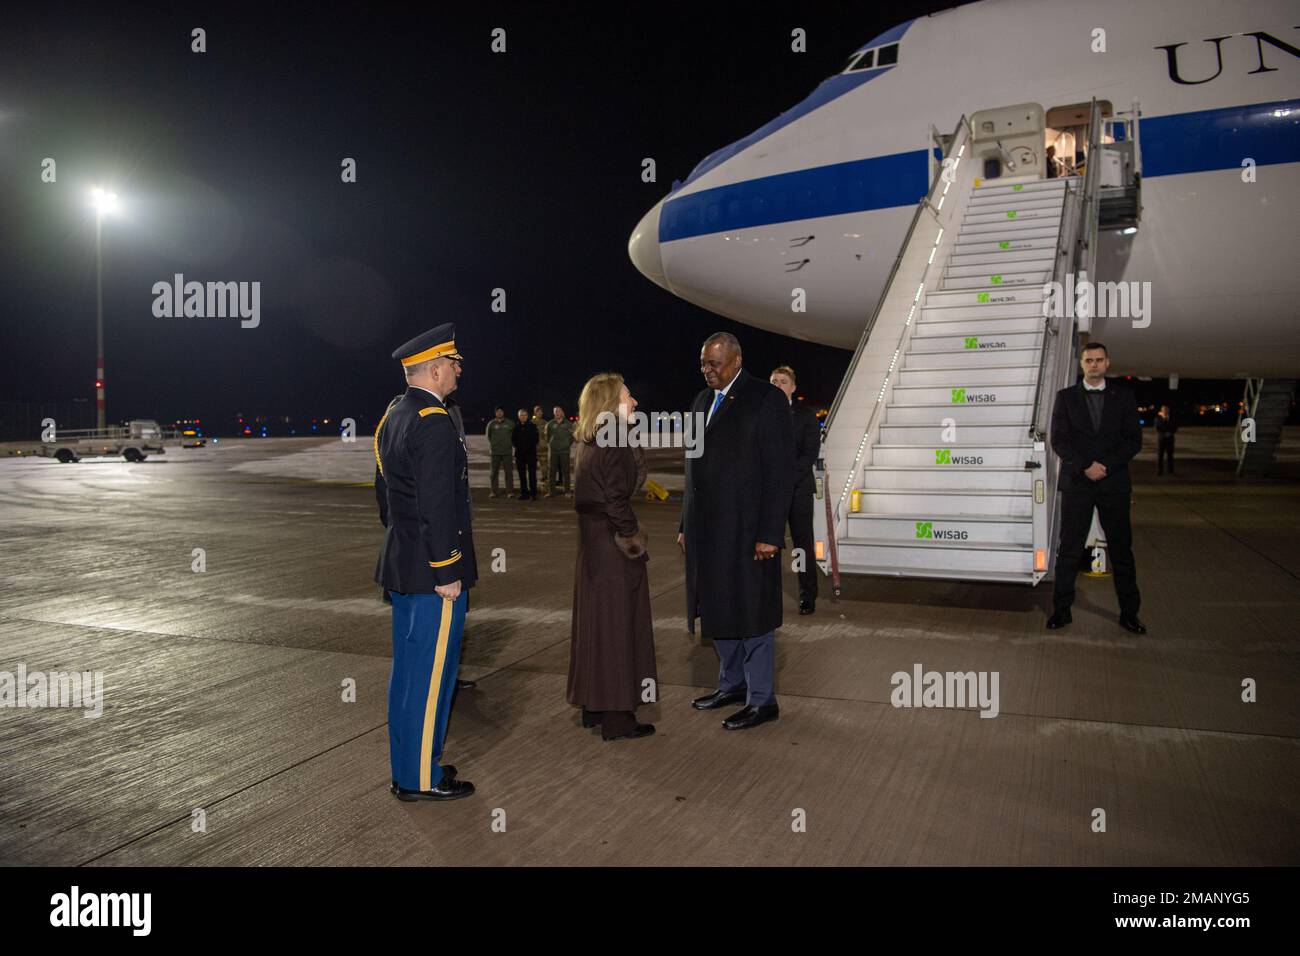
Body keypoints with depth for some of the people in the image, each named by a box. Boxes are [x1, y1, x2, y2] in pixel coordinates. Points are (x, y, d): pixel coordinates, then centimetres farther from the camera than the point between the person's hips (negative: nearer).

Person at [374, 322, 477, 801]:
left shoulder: (393, 417, 12)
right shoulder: (435, 424, -19)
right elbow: (438, 506, -23)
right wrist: (447, 572, -18)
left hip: (402, 564, 10)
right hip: (431, 569, -10)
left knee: (408, 667, 17)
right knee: (430, 672, 0)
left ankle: (407, 766, 28)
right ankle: (420, 778, 11)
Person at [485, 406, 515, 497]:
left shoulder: (510, 423, 3)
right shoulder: (491, 424, 4)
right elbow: (488, 435, 15)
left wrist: (512, 444, 7)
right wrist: (491, 444, 10)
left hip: (507, 451, -1)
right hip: (495, 452, 1)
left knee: (509, 472, -2)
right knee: (494, 472, 3)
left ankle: (510, 491, 2)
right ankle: (495, 491, 9)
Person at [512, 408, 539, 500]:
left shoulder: (532, 426, 3)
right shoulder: (516, 427, 11)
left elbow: (535, 439, 0)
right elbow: (513, 440, 11)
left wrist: (529, 446, -12)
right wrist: (518, 446, -7)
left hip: (531, 453, -3)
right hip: (520, 454, 3)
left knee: (532, 474, -5)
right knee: (522, 475, 5)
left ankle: (533, 493, -3)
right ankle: (524, 493, 10)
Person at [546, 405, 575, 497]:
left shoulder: (568, 424, 0)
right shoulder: (550, 424, 3)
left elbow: (573, 436, 9)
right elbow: (547, 435, 16)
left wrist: (569, 444, 3)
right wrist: (549, 444, 11)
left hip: (564, 450, -1)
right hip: (554, 450, 1)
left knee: (565, 471, 0)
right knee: (552, 471, 3)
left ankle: (566, 491, 4)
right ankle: (551, 491, 8)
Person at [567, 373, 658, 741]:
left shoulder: (587, 444, 10)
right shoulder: (614, 446, -17)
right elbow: (617, 502, -21)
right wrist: (632, 539, -9)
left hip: (591, 546, 9)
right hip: (614, 550, -9)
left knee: (595, 624, 16)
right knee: (618, 627, 0)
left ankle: (594, 706, 27)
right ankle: (617, 718, 9)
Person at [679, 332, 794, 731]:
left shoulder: (767, 399, -8)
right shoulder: (702, 401, 14)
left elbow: (780, 471, -11)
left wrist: (770, 533, -16)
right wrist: (686, 525, 14)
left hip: (747, 530, -7)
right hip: (707, 529, 7)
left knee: (752, 615, 1)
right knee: (718, 612, 15)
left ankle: (761, 700, 13)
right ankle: (731, 684, 31)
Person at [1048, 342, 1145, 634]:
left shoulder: (1123, 396, 7)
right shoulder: (1066, 397, 5)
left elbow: (1134, 440, 1)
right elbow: (1059, 440, -2)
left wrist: (1106, 466, -12)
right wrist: (1086, 466, -14)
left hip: (1114, 484, 1)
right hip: (1076, 483, -1)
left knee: (1121, 550, 6)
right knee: (1069, 550, 3)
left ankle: (1129, 613, 15)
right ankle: (1061, 609, 11)